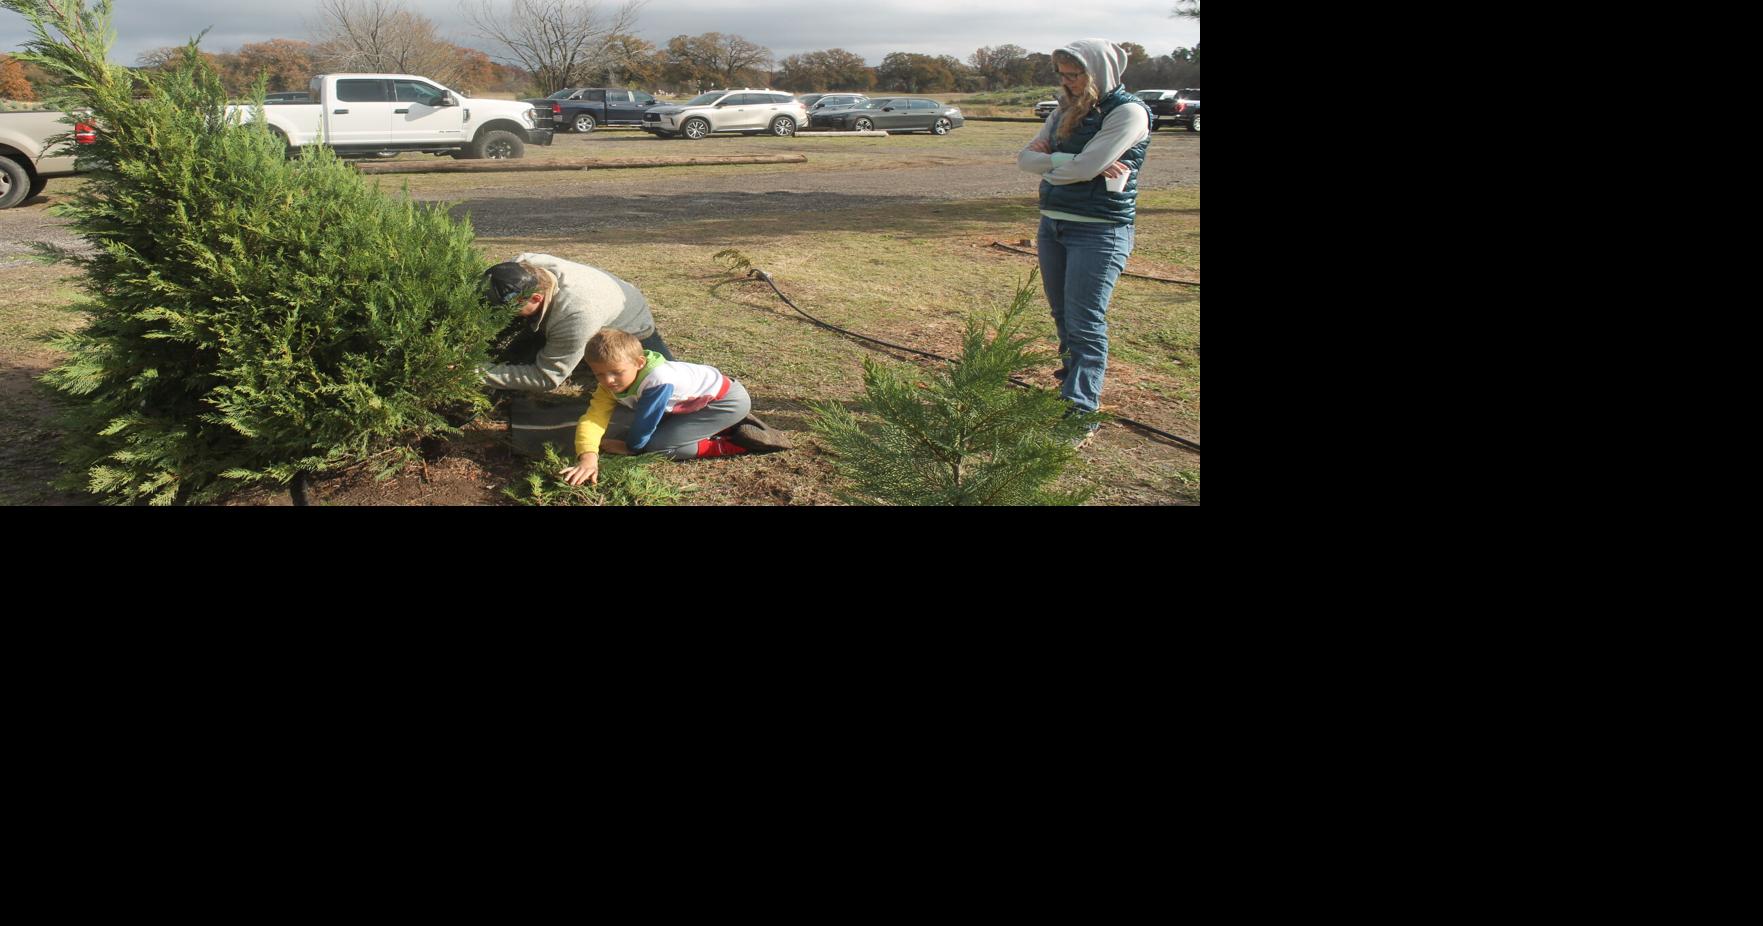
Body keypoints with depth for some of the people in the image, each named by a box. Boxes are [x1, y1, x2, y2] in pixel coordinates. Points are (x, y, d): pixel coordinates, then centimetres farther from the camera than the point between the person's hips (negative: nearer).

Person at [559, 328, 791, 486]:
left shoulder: (657, 382, -34)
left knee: (653, 445, -20)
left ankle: (737, 442, -12)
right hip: (692, 401, 9)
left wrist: (627, 447, -6)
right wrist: (588, 456, -40)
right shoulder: (611, 383, -12)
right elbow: (592, 418, -23)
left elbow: (642, 431, -26)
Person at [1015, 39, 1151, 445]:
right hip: (1053, 224, 8)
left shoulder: (1127, 112, -10)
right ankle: (1072, 382, 28)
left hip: (1099, 231, -7)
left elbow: (1083, 168, -20)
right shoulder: (1066, 110, 13)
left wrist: (1048, 160, -2)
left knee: (1085, 325, -8)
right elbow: (1026, 157, 2)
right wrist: (1072, 162, -13)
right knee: (1064, 318, 14)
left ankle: (1081, 414, -6)